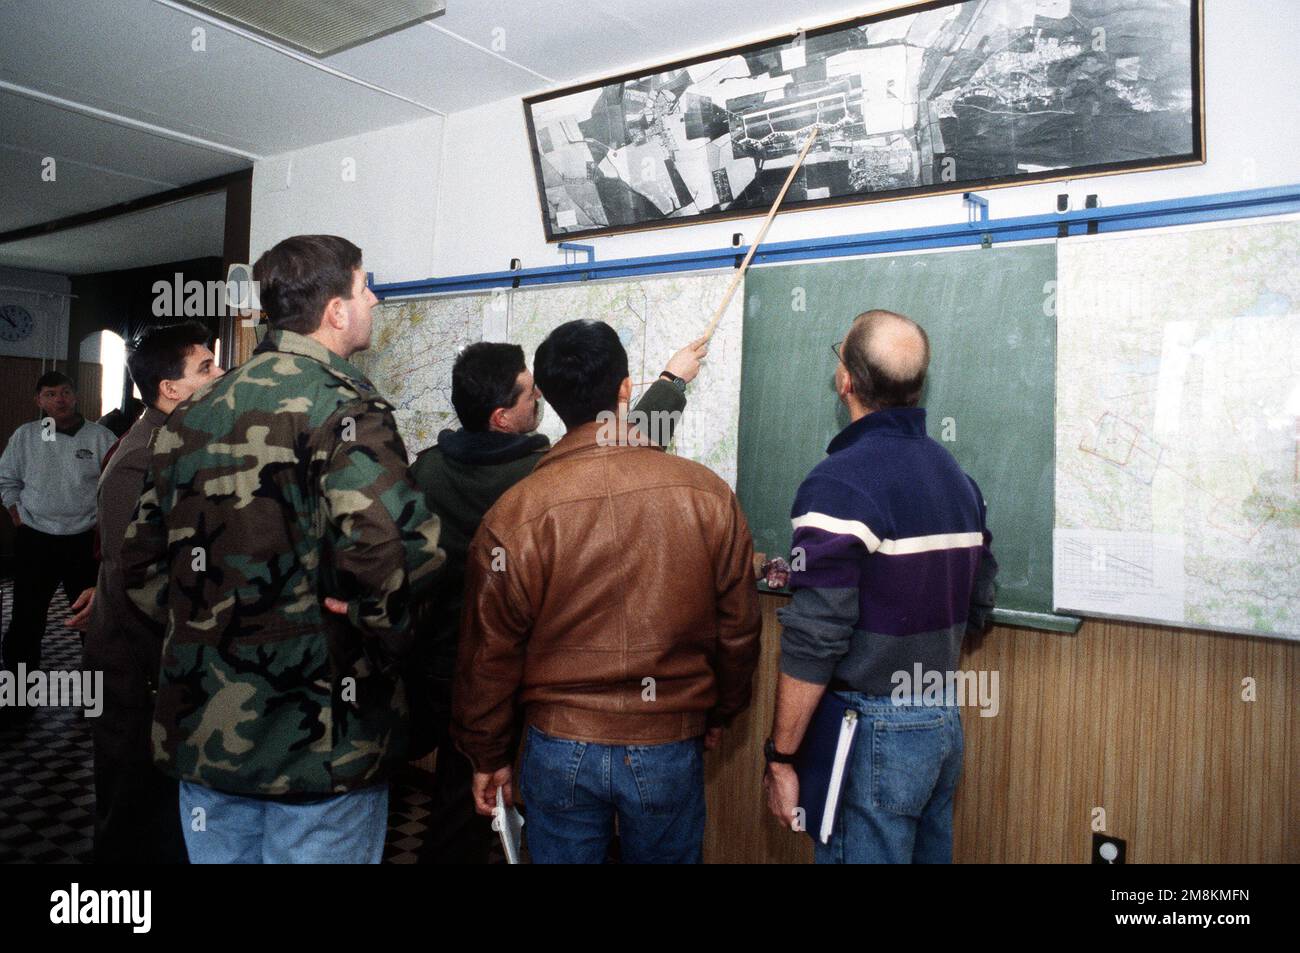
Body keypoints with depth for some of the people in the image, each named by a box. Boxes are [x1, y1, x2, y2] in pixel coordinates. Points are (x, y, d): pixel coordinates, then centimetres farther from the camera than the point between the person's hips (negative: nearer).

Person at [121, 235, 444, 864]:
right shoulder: (342, 405, -15)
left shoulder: (191, 415, 7)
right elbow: (385, 549, -31)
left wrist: (203, 634, 15)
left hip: (202, 733, 7)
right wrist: (388, 641, -15)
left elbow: (142, 560, 11)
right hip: (321, 741, -6)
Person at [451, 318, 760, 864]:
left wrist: (487, 755, 9)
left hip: (560, 747, 0)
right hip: (673, 746, 1)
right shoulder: (707, 493, -10)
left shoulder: (515, 513, -13)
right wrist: (720, 713, 16)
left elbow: (490, 650, -6)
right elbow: (738, 628, -1)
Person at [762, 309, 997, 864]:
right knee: (928, 852, 21)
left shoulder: (840, 483, -20)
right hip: (945, 724, 8)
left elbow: (813, 640, -22)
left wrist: (779, 758, -14)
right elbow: (978, 612, 13)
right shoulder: (956, 476, 6)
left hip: (871, 734, -8)